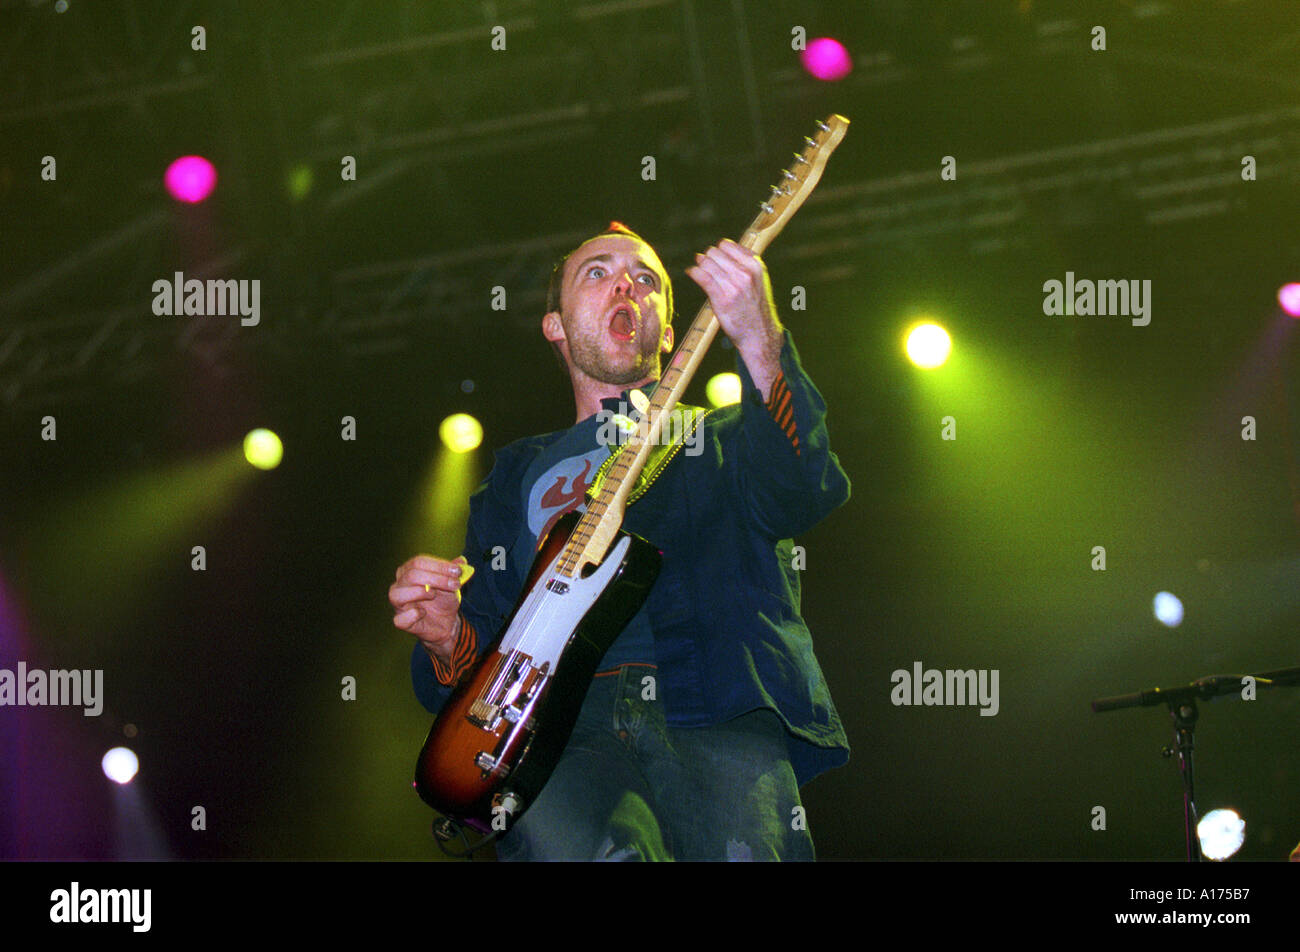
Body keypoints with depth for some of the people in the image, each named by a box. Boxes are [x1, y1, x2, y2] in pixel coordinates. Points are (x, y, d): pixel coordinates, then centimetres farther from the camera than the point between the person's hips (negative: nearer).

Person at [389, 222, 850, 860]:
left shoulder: (724, 440, 24)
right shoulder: (517, 477, 30)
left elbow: (805, 491, -4)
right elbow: (474, 676, 25)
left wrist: (761, 345, -22)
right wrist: (444, 638, -1)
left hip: (718, 720, -1)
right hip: (567, 726, 1)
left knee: (742, 846, -35)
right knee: (603, 852, -35)